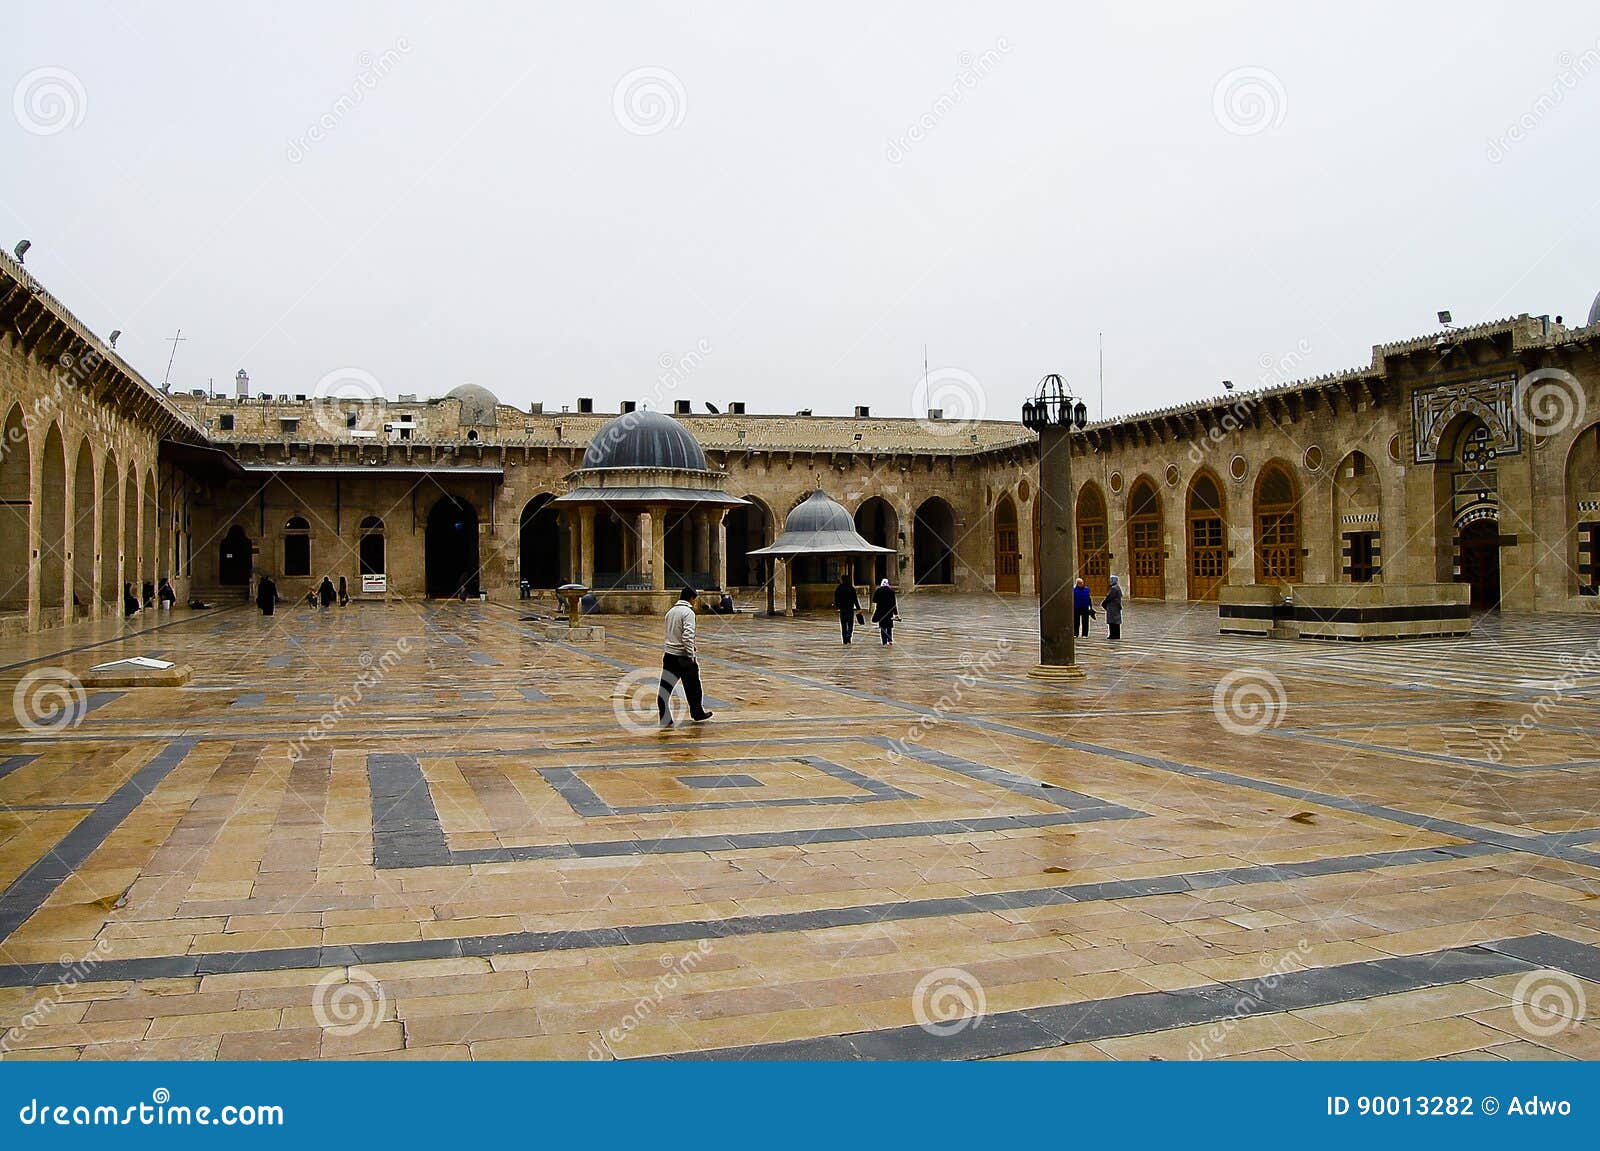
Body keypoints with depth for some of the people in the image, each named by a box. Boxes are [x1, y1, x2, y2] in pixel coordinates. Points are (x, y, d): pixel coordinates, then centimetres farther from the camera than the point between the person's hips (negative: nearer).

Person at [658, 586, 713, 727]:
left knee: (665, 688, 3)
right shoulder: (688, 612, -11)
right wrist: (692, 656, -16)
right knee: (693, 687, 12)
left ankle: (665, 718, 1)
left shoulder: (670, 611, 12)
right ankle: (697, 713, 25)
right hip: (683, 656, -6)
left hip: (668, 655, 7)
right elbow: (688, 636, -21)